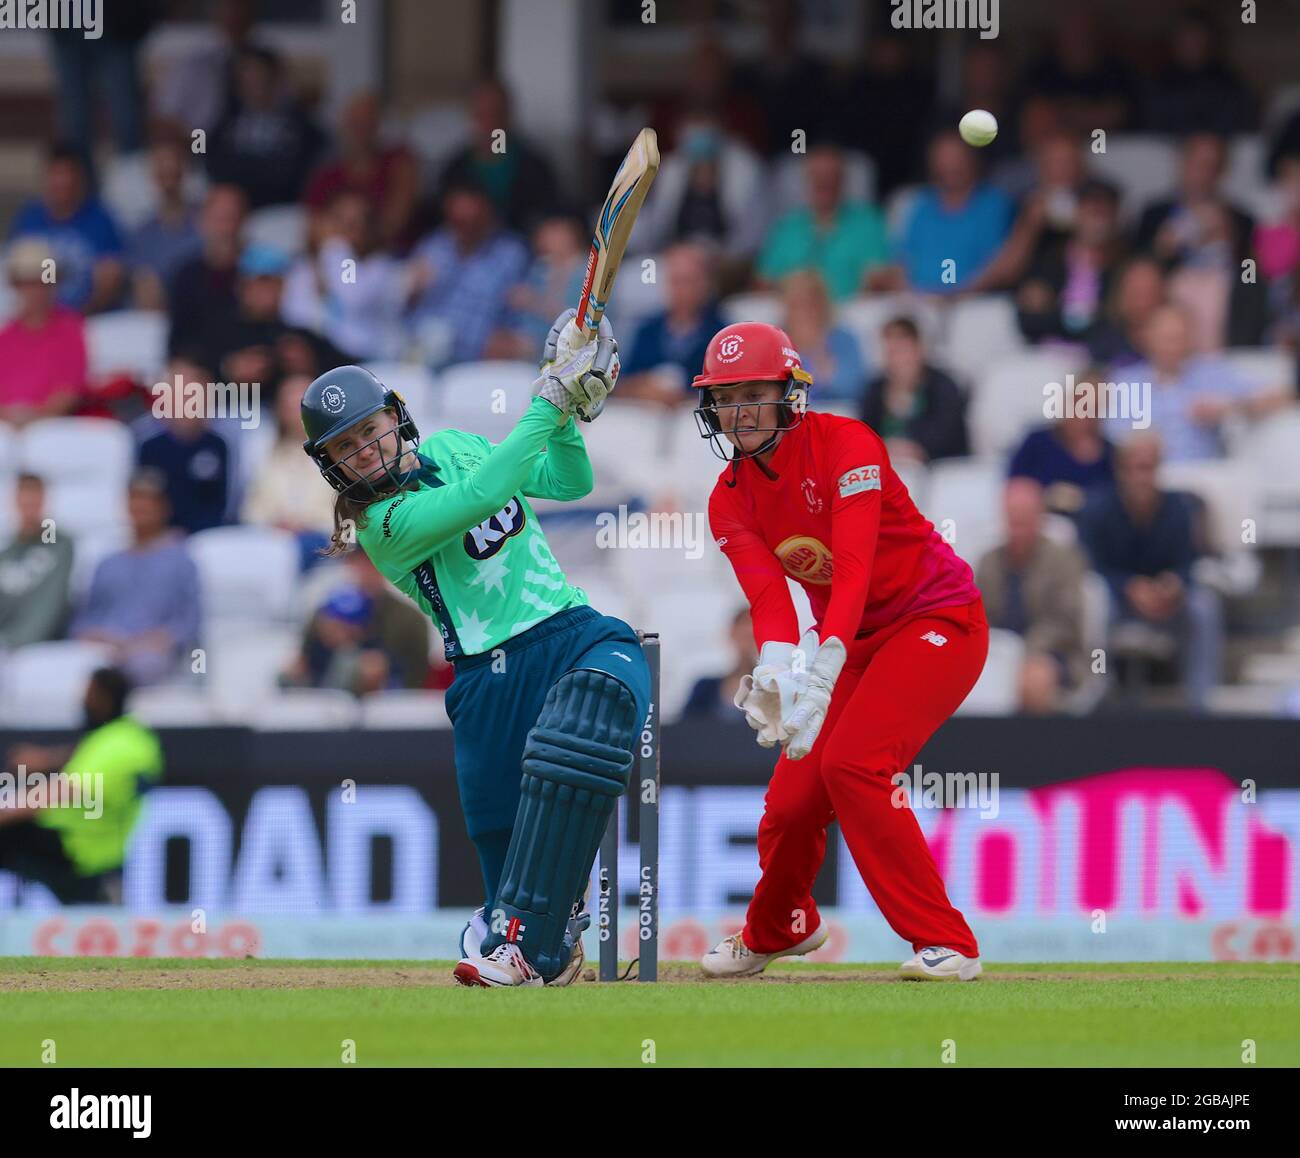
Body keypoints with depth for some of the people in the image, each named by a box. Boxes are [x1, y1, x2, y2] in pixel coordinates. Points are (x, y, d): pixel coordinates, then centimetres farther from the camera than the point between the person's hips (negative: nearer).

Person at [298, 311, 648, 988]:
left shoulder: (453, 447, 14)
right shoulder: (384, 525, -6)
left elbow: (569, 482, 23)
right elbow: (482, 494, -21)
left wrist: (567, 418, 3)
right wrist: (549, 403, -18)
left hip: (578, 633, 3)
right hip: (494, 672, -2)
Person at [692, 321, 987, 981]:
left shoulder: (845, 444, -21)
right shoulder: (730, 500, -3)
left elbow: (854, 570, -32)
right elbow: (767, 595, -18)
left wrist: (820, 672, -44)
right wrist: (777, 672, -40)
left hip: (937, 622, -6)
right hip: (854, 644, 6)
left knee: (851, 764, -26)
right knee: (792, 800, 0)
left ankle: (946, 943, -19)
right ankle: (776, 930, 33)